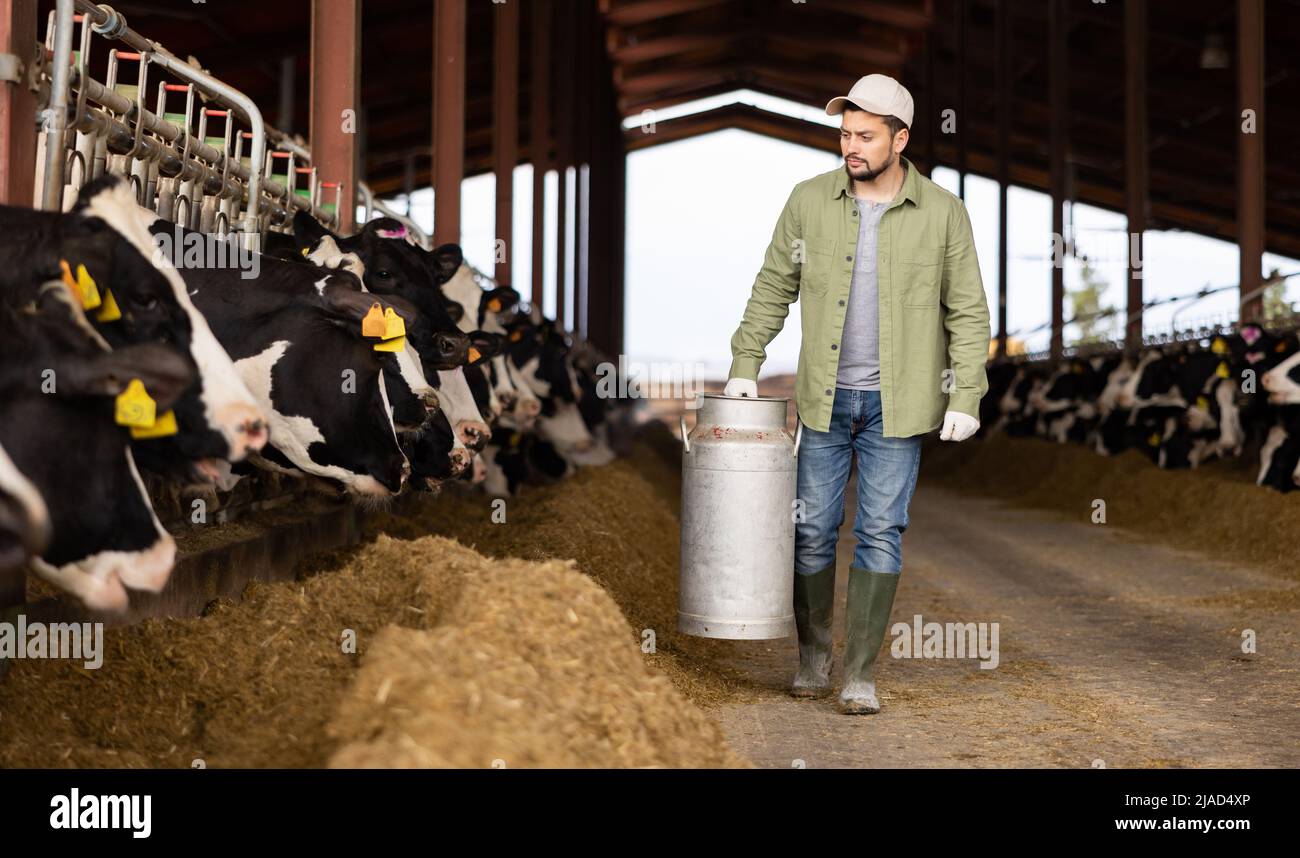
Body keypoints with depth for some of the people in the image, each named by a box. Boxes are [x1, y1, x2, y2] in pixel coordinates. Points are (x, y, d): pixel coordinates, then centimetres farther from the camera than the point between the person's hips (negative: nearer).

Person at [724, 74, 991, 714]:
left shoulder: (942, 213, -2)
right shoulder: (810, 200, 2)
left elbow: (968, 312, 1)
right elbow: (773, 287, 9)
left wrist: (966, 397, -5)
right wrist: (745, 364, 3)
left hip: (896, 404, -1)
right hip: (824, 397, 2)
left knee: (880, 533, -1)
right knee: (813, 529, 6)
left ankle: (861, 676, 8)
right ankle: (812, 656, 25)